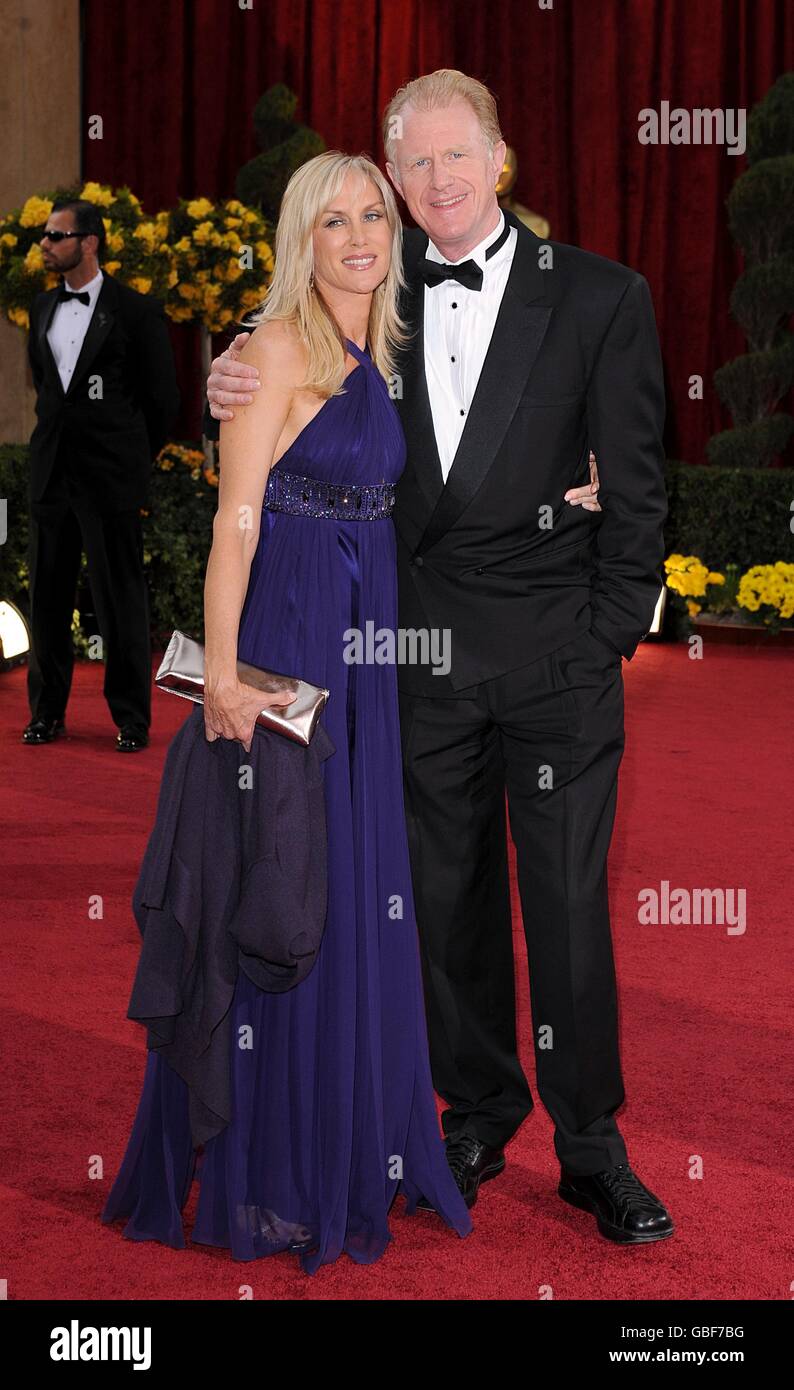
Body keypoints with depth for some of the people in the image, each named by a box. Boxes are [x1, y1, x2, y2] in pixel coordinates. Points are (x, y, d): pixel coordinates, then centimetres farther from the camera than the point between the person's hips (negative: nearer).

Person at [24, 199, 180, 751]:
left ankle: (131, 717, 9)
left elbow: (163, 397, -2)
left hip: (110, 477, -5)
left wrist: (132, 458, 5)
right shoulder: (43, 307, 10)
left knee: (120, 598, 0)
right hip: (52, 472, 6)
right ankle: (48, 711, 19)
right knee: (48, 594, 9)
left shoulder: (137, 310, -7)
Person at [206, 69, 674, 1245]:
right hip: (424, 653, 3)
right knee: (447, 900, 12)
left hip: (558, 660, -3)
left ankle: (591, 1144, 17)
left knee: (569, 902, 2)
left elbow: (635, 486, 0)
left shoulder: (598, 297, -1)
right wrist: (240, 396, -9)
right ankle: (477, 1115, 29)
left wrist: (611, 635, -5)